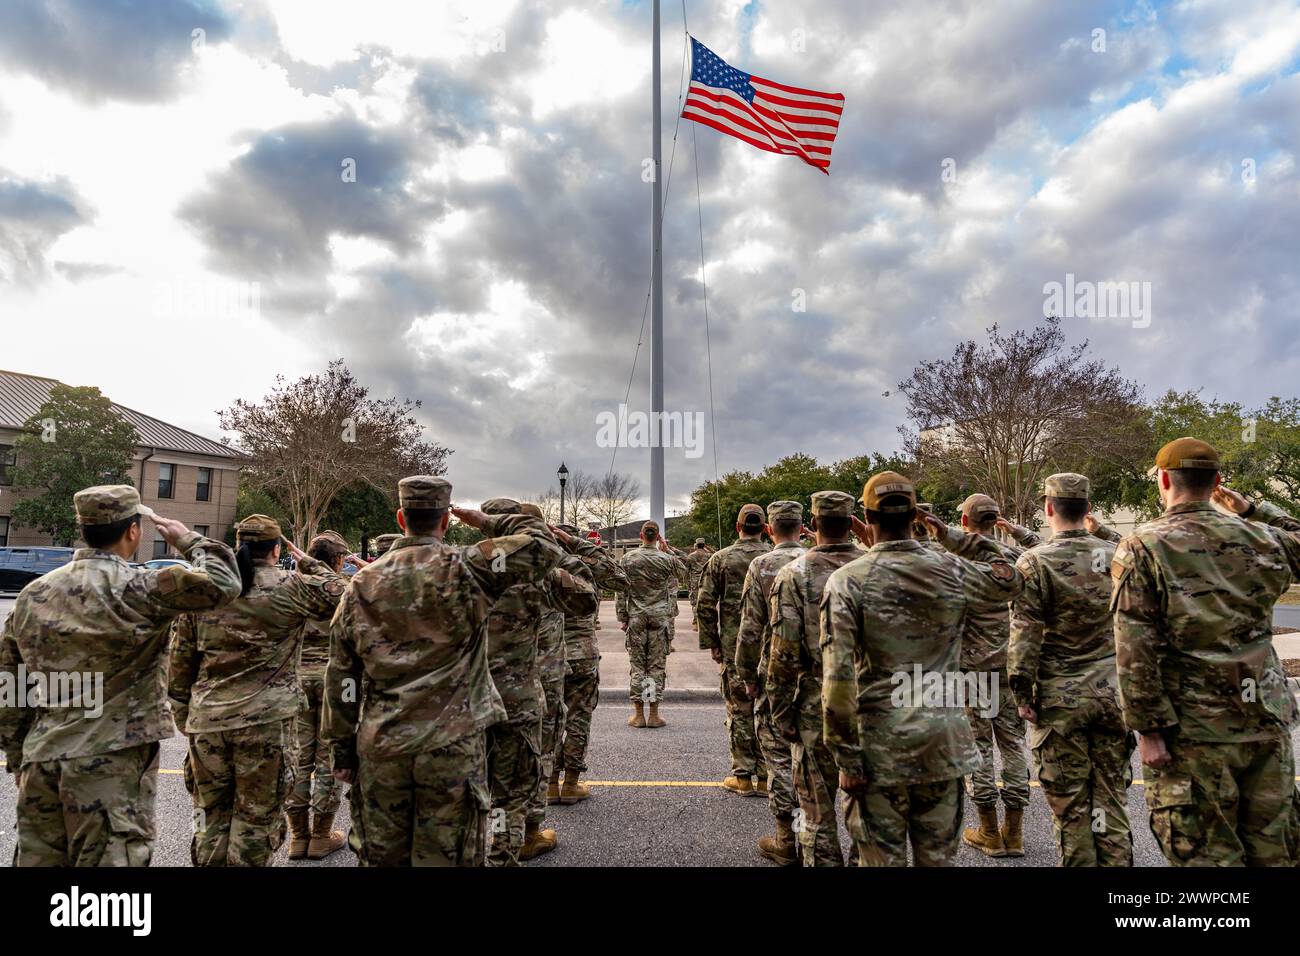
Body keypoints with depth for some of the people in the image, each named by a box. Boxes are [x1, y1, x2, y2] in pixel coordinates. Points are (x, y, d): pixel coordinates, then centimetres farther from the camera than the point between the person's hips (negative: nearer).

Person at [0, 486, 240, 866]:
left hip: (40, 759, 7)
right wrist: (189, 540, -5)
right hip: (110, 763, -7)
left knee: (39, 856, 18)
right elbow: (222, 584, -23)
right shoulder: (136, 588, -15)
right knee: (108, 858, 2)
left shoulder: (32, 594, 8)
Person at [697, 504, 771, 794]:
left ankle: (742, 776, 12)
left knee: (739, 710, 7)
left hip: (733, 645, -1)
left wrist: (712, 642, 4)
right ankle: (765, 777, 14)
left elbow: (705, 604, -4)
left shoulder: (720, 558, -2)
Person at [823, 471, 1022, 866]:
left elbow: (838, 677, -17)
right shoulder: (952, 571, -3)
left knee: (884, 858, 9)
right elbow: (1010, 579, 20)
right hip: (944, 743, 3)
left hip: (881, 745, -3)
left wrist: (847, 759, -9)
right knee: (938, 856, 17)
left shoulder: (847, 581, -12)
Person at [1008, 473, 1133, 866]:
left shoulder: (1035, 562, -12)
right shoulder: (1115, 555, 1)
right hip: (1112, 693, 4)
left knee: (1070, 804, 7)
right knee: (1111, 797, 13)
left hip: (1059, 699, -4)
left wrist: (1022, 694, -6)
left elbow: (1025, 637, -14)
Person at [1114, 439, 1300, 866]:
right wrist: (1252, 509, 22)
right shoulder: (1259, 539, 1)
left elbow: (1135, 650, -17)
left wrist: (1148, 728, -13)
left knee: (1207, 852, 5)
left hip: (1194, 731, -5)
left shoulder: (1141, 547, -11)